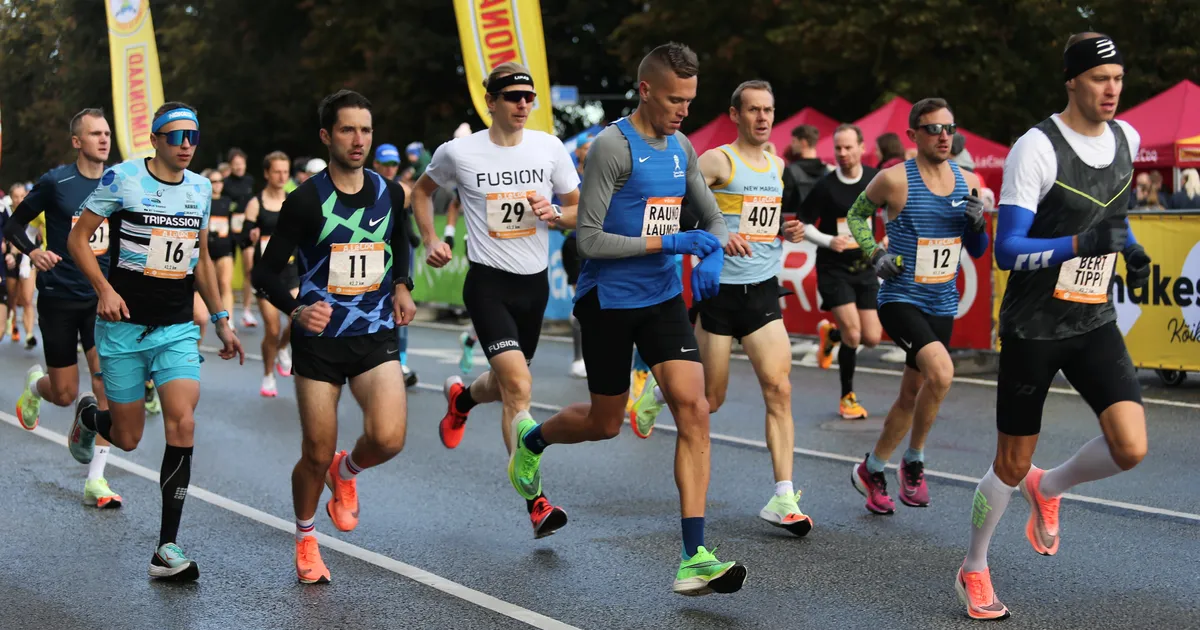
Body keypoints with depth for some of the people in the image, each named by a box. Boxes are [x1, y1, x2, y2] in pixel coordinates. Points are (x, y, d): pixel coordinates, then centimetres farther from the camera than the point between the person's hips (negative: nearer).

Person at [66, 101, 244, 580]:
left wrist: (220, 319, 17)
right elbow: (78, 238, -3)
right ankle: (88, 416, 44)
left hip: (178, 329, 3)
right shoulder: (121, 179, -7)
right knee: (127, 438, 4)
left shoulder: (200, 188, 7)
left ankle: (167, 549, -9)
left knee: (182, 423, -15)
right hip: (124, 326, -3)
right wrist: (104, 289, -18)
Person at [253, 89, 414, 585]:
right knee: (317, 455, 0)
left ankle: (347, 472, 19)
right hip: (319, 339, -2)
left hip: (375, 337, 3)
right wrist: (296, 310, -25)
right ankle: (305, 537, 29)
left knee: (388, 439, -18)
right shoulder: (307, 200, -9)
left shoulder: (389, 192, 3)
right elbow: (266, 271, -7)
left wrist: (401, 287, 8)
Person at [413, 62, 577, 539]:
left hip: (534, 283, 4)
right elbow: (422, 190, 15)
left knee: (505, 384, 19)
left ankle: (461, 397, 57)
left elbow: (580, 211, 8)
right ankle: (537, 504, -17)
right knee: (519, 387, -20)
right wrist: (431, 240, 2)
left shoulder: (550, 148, 0)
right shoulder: (458, 152, -5)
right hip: (488, 283, -4)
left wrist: (555, 215, -14)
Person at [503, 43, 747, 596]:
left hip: (663, 299, 5)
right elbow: (588, 239, -18)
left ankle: (694, 558, -12)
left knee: (693, 409, -12)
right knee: (605, 422, 10)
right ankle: (531, 440, 46)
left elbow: (714, 221, 18)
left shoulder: (682, 149, 7)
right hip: (608, 301, -5)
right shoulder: (612, 146, -15)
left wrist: (711, 257, -5)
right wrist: (670, 242, -21)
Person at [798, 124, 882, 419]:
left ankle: (830, 333, 33)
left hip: (865, 267, 4)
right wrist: (829, 241, -21)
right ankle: (848, 396, 9)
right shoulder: (825, 187, -12)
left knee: (871, 338, 0)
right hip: (834, 269, -4)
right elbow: (803, 225, -6)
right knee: (852, 334, -13)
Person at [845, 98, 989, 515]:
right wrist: (874, 254, -7)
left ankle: (872, 470, 33)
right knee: (941, 372, -26)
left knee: (912, 394, 12)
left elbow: (977, 252, 13)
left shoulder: (968, 182, 5)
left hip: (942, 304, 6)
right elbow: (856, 214, 7)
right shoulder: (895, 180, -9)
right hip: (901, 298, -6)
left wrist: (978, 223, -8)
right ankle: (913, 463, -5)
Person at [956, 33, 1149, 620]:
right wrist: (1079, 245, -32)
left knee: (1131, 448, -12)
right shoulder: (1037, 147, -17)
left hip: (1094, 323, 5)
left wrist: (1130, 247, 10)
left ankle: (1047, 488, 20)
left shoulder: (1126, 138, 4)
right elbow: (1007, 250, -20)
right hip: (1033, 326, -5)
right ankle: (973, 571, 27)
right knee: (1012, 465, 4)